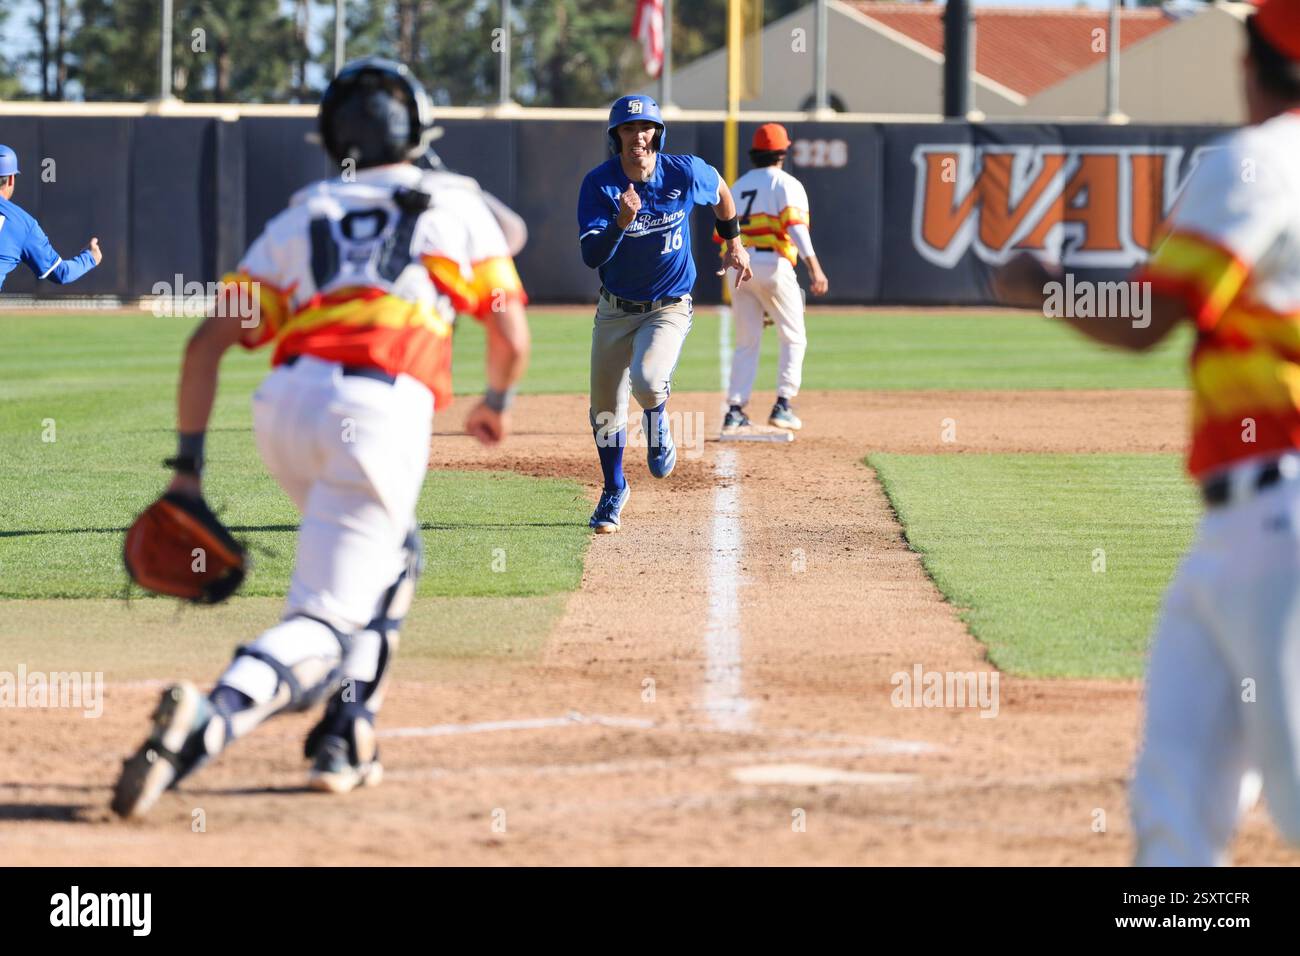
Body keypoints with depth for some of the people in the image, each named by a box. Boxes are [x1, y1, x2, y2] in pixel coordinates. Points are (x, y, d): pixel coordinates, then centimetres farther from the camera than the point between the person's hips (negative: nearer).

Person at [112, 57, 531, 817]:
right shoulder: (458, 205, 17)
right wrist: (497, 403, 36)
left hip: (284, 405, 5)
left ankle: (348, 733, 21)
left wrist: (189, 460, 16)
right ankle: (209, 721, -36)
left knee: (390, 554, 31)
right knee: (324, 624, -9)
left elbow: (209, 341, 14)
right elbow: (512, 338, 16)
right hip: (383, 412, -5)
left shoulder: (301, 218, 23)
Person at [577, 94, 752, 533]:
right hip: (615, 311, 2)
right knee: (605, 410, 7)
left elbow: (720, 191, 11)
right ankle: (613, 491, 33)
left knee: (646, 381, -29)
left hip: (669, 310, -2)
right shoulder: (599, 184, -16)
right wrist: (621, 222, -40)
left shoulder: (684, 172, -14)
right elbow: (592, 257, -24)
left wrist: (734, 243, 17)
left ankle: (658, 427, 9)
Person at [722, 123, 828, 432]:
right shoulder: (786, 184, 0)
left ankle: (735, 410, 1)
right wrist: (815, 268, -25)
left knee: (747, 342, 11)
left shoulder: (737, 187, 19)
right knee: (793, 338, 8)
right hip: (771, 264, -5)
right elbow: (795, 225, -16)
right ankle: (782, 406, -2)